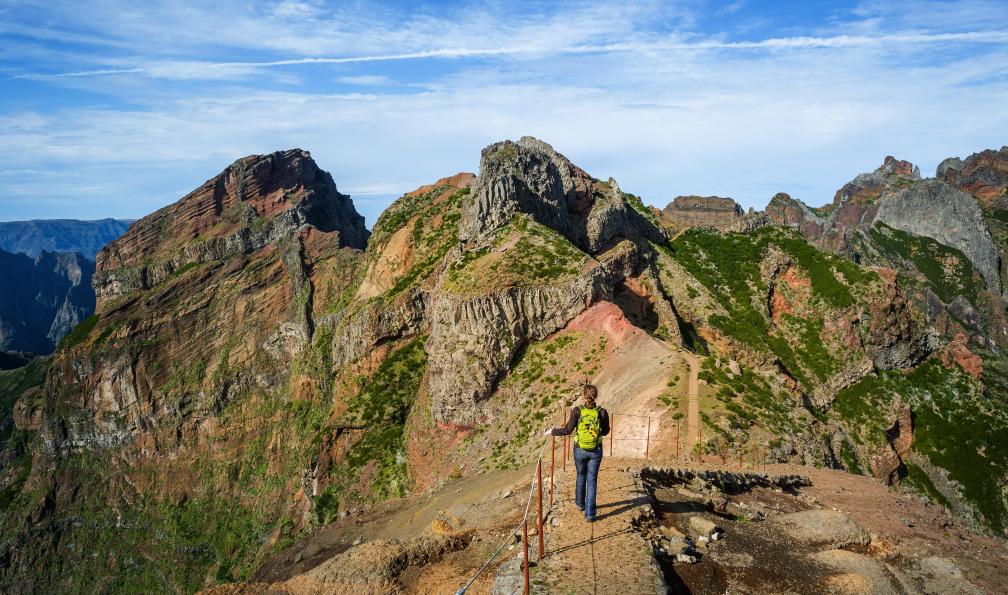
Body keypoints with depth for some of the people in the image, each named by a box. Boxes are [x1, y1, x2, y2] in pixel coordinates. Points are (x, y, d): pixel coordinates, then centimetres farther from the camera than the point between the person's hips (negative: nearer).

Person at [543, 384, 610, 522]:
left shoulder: (577, 411, -14)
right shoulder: (602, 412, -11)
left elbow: (568, 430, -10)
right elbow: (605, 431, 1)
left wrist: (552, 431, 3)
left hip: (580, 450, 0)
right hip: (596, 451, 0)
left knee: (581, 477, 23)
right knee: (591, 481, 8)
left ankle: (580, 504, 42)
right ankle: (589, 514, 6)